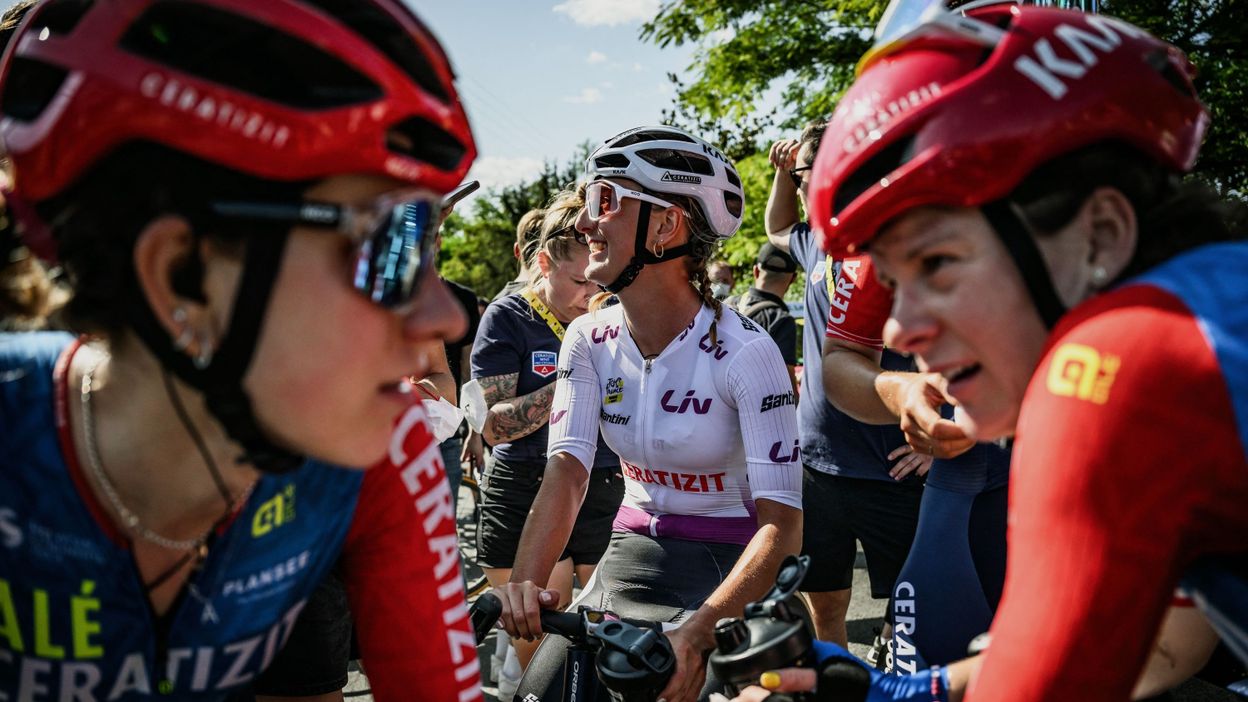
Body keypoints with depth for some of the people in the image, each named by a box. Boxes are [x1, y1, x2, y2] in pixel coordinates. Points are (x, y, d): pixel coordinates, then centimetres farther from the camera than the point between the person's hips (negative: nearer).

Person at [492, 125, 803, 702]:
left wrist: (701, 628, -38)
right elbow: (566, 472, -13)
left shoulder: (744, 352, -20)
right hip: (638, 550, 4)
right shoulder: (590, 340, -4)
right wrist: (525, 580, -32)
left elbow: (781, 524, -24)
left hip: (732, 562, -4)